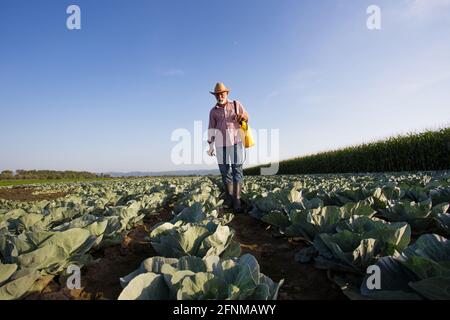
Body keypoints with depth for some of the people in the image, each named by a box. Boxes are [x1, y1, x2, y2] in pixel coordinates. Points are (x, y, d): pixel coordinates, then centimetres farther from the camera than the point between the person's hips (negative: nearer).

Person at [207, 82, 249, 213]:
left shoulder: (236, 104, 10)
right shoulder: (213, 111, 13)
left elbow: (246, 117, 14)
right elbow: (211, 129, 13)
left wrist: (242, 117, -10)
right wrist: (211, 146, 7)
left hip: (236, 141, -2)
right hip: (220, 144, 2)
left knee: (237, 170, -7)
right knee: (225, 171, 3)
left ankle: (237, 201, -7)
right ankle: (229, 199, 12)